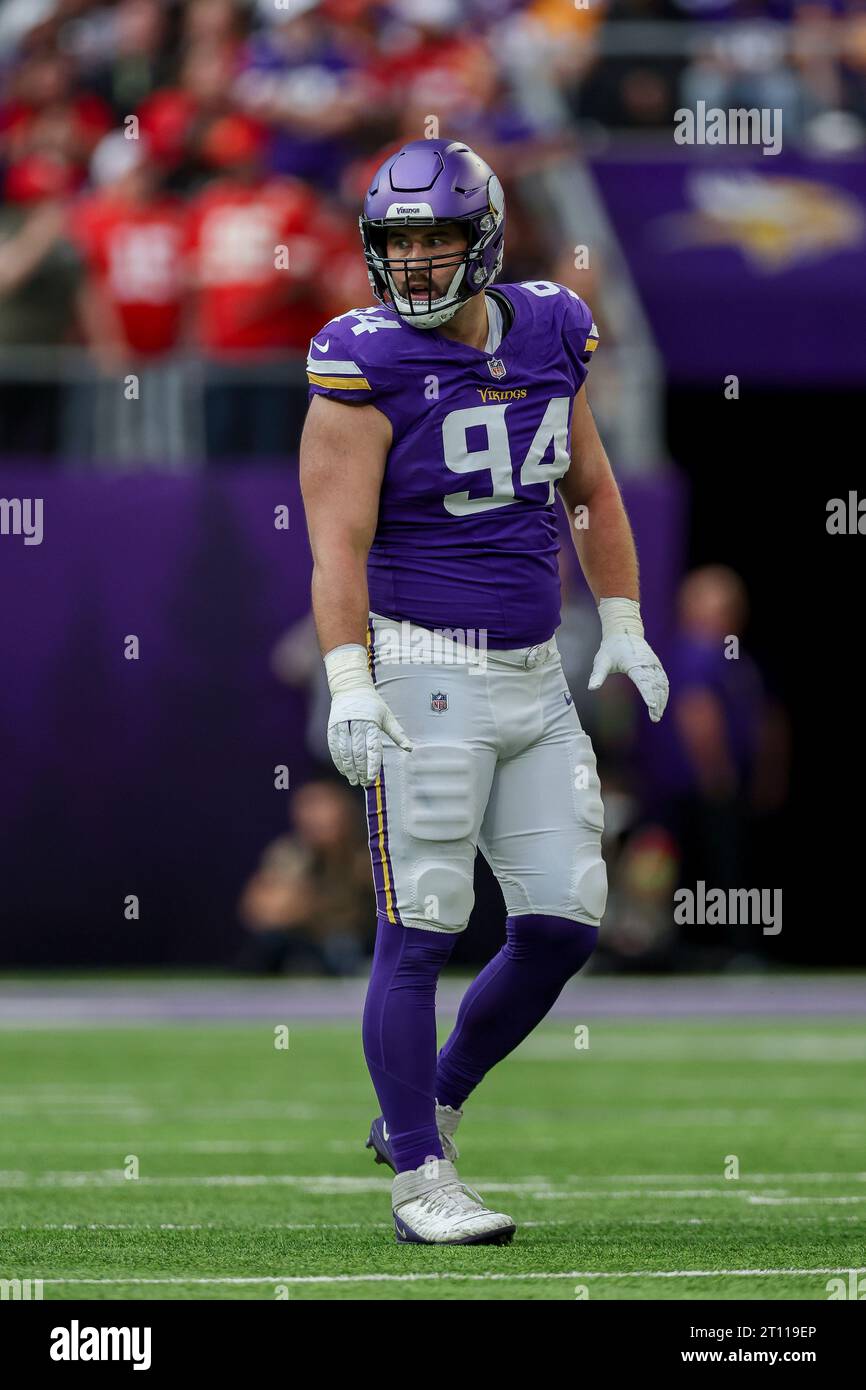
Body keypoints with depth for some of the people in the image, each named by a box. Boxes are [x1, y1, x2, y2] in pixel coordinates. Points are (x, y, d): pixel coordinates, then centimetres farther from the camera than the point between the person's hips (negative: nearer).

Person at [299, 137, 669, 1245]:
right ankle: (420, 1182, 2)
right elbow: (339, 543, -16)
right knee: (419, 935, -5)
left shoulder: (547, 338, 7)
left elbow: (591, 491, 21)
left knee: (563, 924, 4)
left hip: (533, 676, 6)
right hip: (425, 673, -6)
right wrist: (349, 685, -26)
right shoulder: (368, 369, -11)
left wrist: (624, 630, 16)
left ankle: (425, 1106, 22)